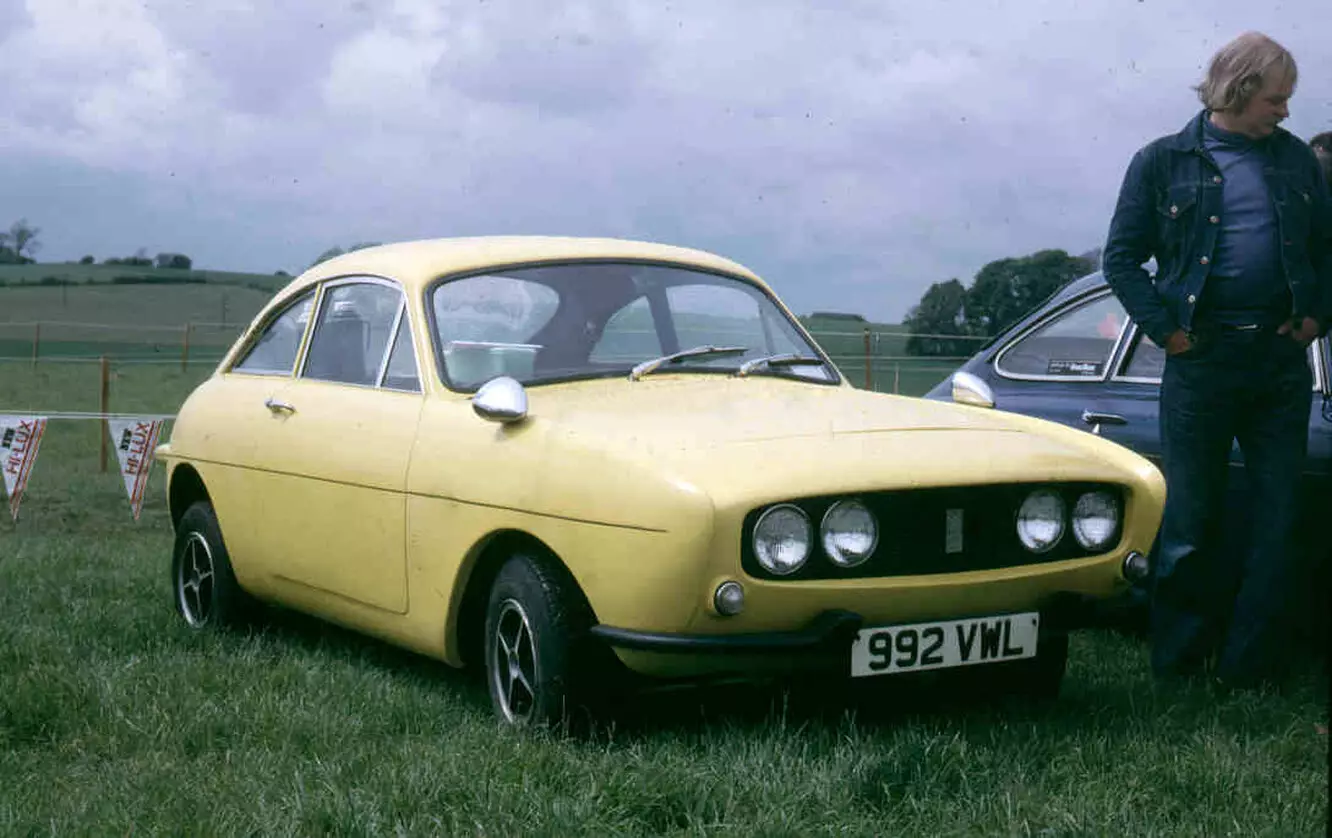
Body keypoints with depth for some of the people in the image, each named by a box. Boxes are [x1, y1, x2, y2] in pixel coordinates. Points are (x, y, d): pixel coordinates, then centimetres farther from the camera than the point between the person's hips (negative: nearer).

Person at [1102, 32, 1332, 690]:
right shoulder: (1163, 161, 2)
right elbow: (1121, 258, 1)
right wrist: (1165, 329, -9)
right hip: (1202, 361, -3)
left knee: (1279, 518, 3)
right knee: (1187, 520, 1)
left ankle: (1252, 665, 10)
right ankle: (1178, 663, 11)